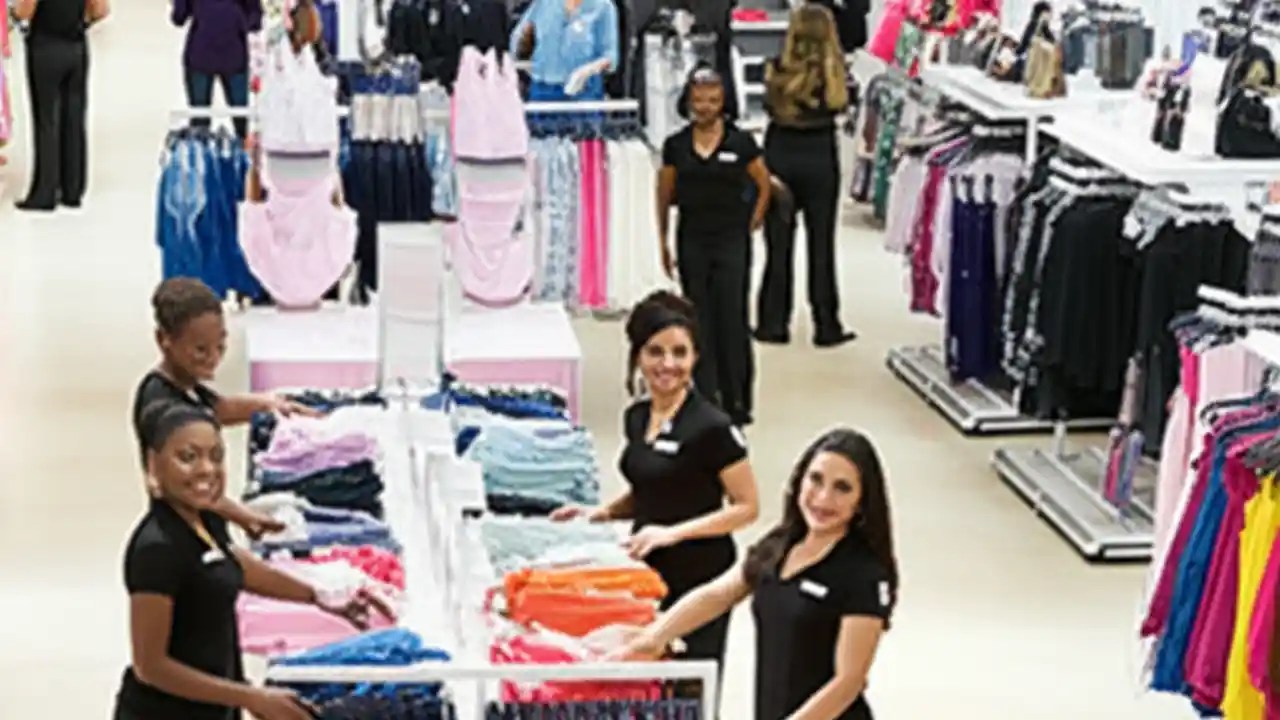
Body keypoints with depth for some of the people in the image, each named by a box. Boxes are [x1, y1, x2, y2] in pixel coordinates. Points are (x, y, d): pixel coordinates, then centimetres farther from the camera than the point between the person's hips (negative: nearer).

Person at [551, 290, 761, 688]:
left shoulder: (711, 427, -15)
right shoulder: (636, 417, 6)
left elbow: (746, 507, -13)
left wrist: (673, 532, -20)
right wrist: (605, 512, 3)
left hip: (699, 581, -7)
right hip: (649, 574, 7)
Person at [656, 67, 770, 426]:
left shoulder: (741, 143, -3)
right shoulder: (676, 146, 2)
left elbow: (764, 186, 8)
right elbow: (664, 196, 10)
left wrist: (752, 225, 4)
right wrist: (663, 242, 11)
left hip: (732, 241, -2)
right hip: (692, 241, 2)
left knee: (732, 321, -3)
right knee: (700, 322, 6)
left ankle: (736, 405, 7)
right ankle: (705, 400, 14)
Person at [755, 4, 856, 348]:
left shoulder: (777, 68, -6)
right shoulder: (832, 69, -9)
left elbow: (769, 104, 1)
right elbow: (839, 104, 0)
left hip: (779, 155, 1)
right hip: (819, 157, -1)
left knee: (778, 244, 8)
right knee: (821, 243, 6)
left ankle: (773, 323, 11)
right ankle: (826, 326, 10)